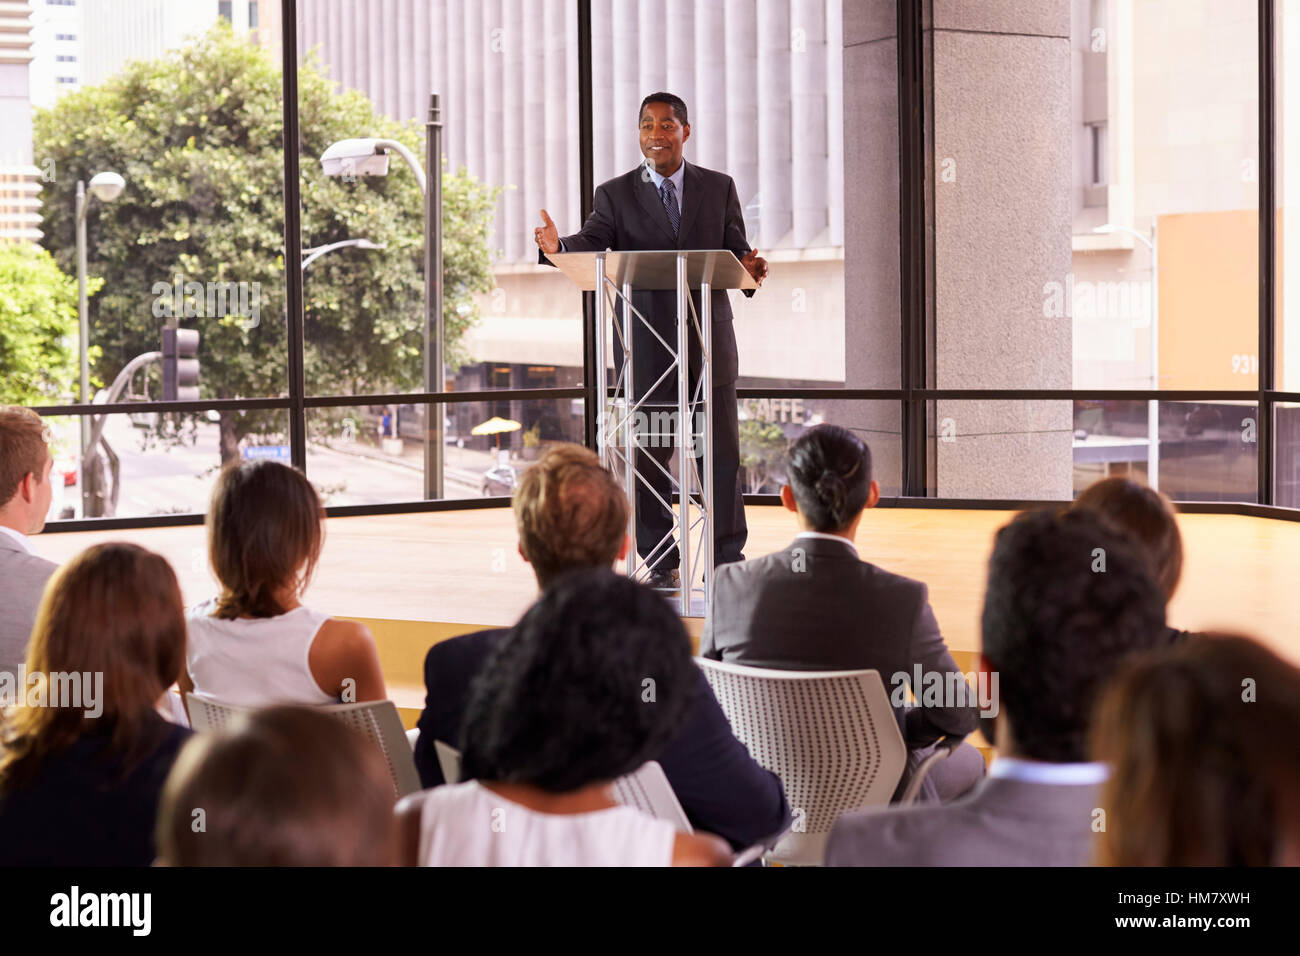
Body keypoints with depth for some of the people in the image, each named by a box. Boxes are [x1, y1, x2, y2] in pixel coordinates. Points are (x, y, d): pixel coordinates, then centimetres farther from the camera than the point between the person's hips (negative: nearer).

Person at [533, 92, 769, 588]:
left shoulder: (719, 188, 10)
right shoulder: (616, 194, 6)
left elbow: (735, 251, 5)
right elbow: (592, 245, -9)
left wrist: (749, 267, -18)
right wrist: (558, 247, -31)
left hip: (709, 332, 1)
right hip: (646, 338, -1)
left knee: (721, 447, 2)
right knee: (648, 452, 1)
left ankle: (728, 557, 10)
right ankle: (661, 564, 9)